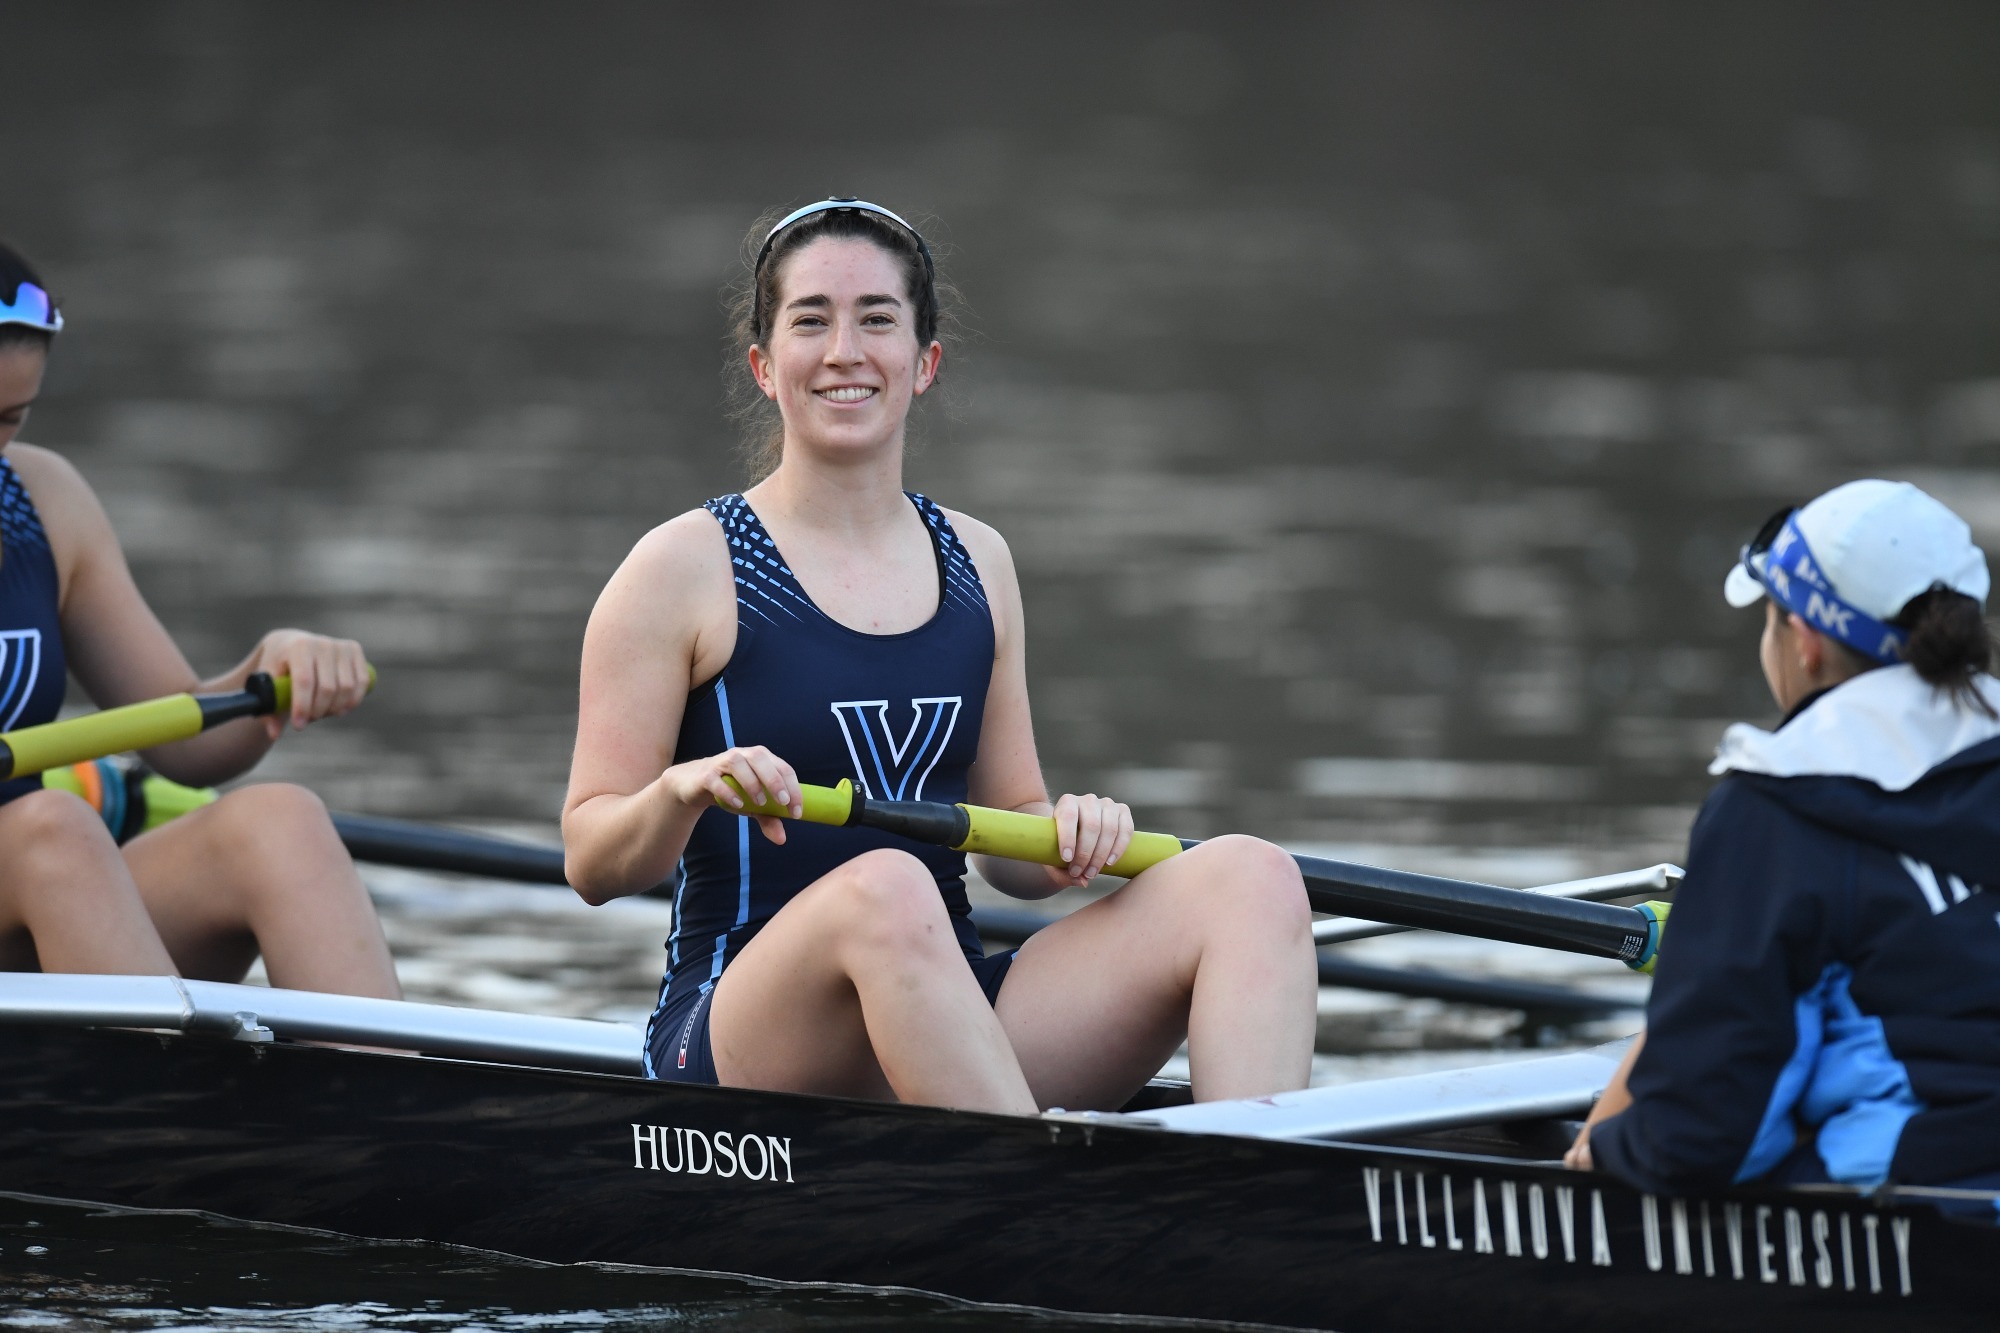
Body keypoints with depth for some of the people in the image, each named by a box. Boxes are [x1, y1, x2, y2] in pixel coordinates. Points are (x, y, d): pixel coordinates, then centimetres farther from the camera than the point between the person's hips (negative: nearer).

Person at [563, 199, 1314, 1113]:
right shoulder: (686, 568, 0)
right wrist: (682, 793, -24)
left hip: (951, 1020, 5)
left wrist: (1068, 841, -4)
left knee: (1251, 878, -17)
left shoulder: (976, 564, 15)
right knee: (884, 887, -39)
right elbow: (592, 863, -3)